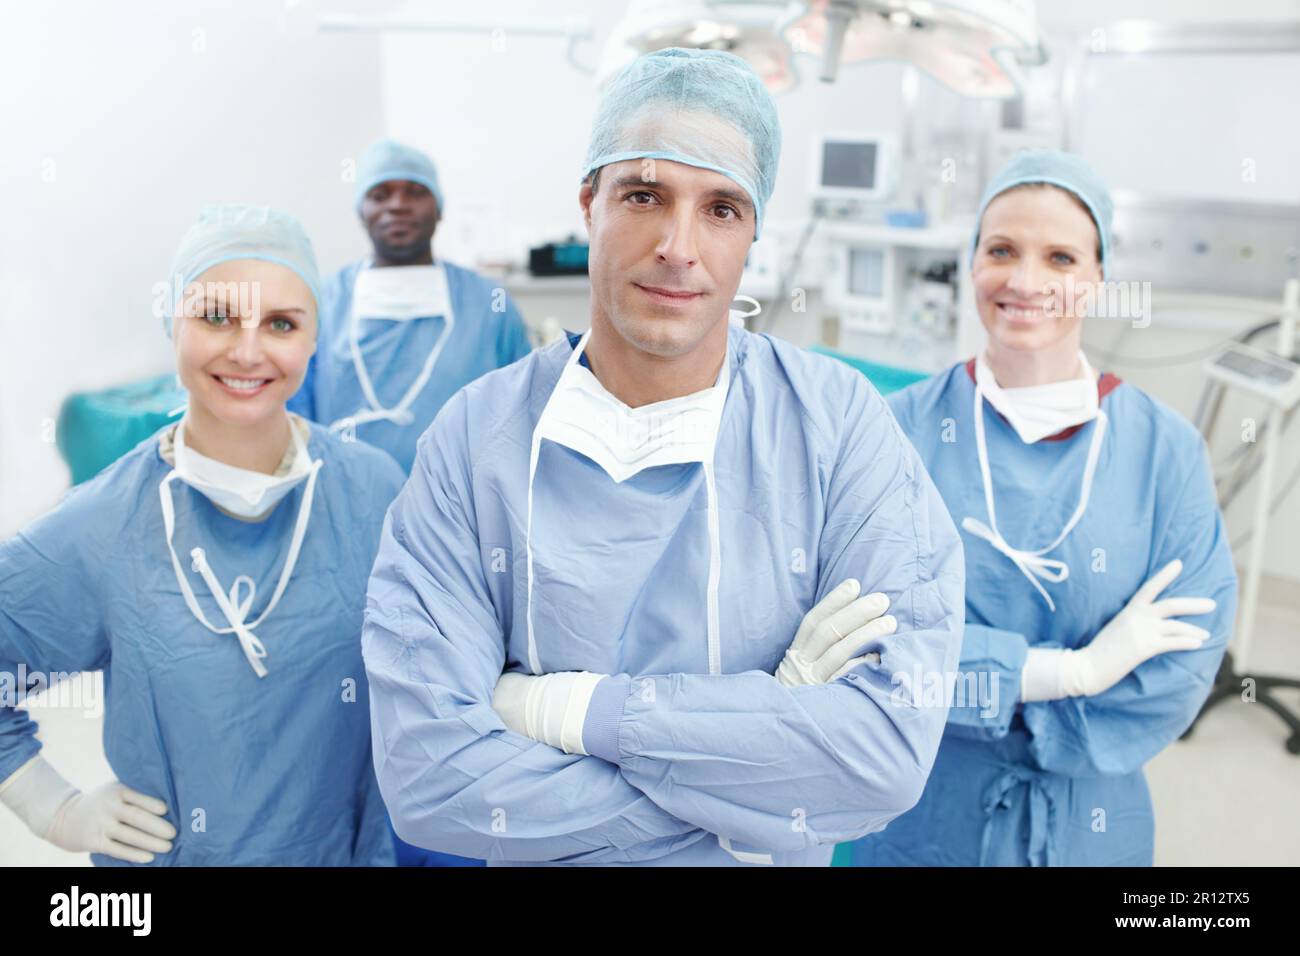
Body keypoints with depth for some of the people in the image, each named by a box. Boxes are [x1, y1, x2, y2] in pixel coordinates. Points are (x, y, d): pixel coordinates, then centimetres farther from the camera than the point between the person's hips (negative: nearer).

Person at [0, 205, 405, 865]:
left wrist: (381, 850, -3)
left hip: (347, 848, 1)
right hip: (176, 848, 0)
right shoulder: (101, 530, -15)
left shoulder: (375, 492, -12)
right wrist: (53, 809, -4)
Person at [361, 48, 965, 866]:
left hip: (778, 856, 0)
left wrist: (575, 708, -26)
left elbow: (892, 745, -26)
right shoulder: (477, 436, -16)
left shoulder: (839, 418, -17)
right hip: (543, 862, 1)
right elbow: (424, 771, -22)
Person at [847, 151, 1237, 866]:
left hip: (1088, 832, 1)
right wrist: (1067, 671, -19)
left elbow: (1181, 673, -12)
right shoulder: (904, 428, -11)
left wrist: (966, 699, -17)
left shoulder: (1168, 451, -8)